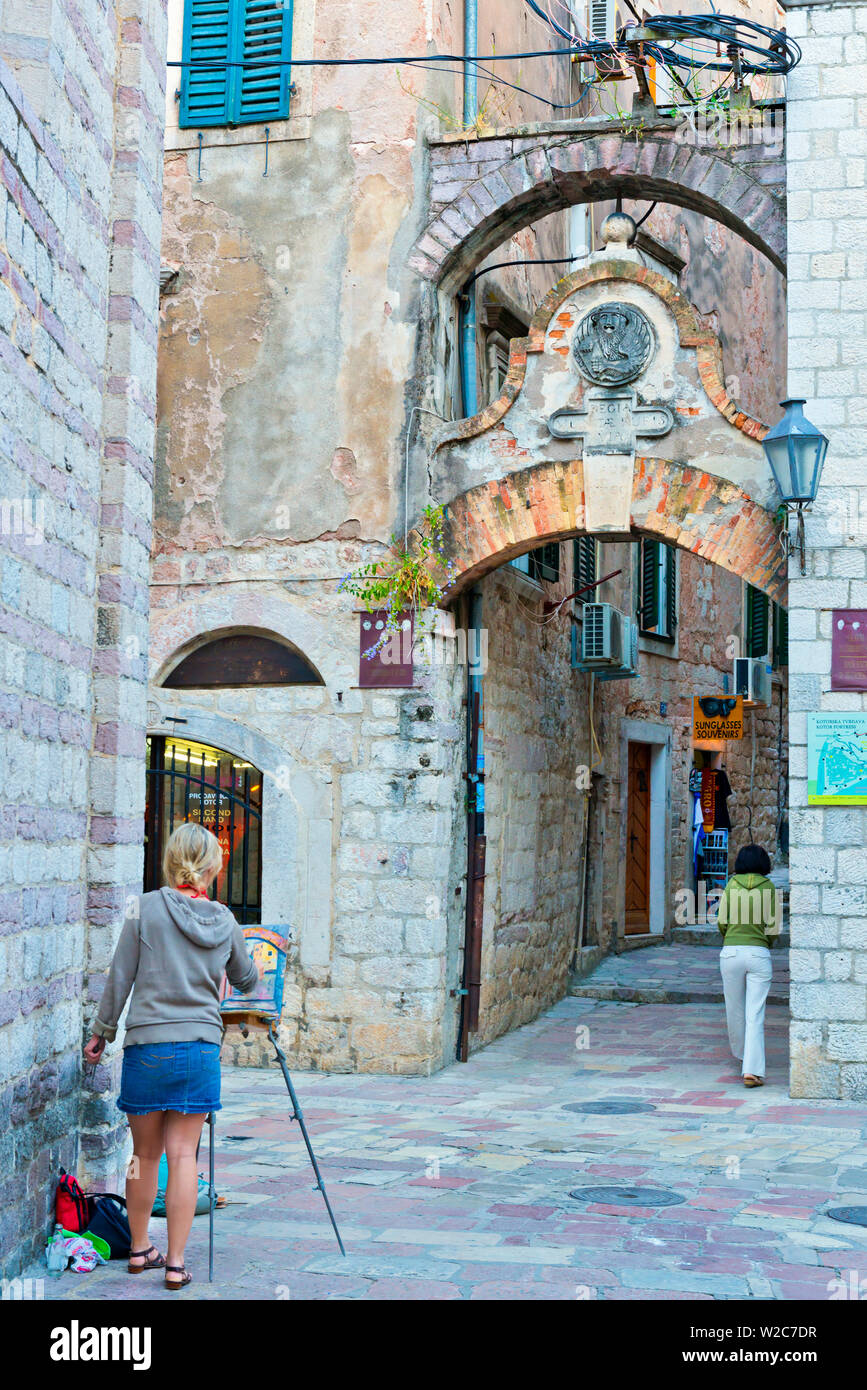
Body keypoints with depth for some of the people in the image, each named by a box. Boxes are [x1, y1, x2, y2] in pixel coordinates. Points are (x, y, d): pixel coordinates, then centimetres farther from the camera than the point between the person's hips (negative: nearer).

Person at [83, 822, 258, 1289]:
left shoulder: (146, 908, -5)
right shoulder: (225, 921, 3)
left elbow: (119, 979, -3)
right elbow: (245, 980, 20)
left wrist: (102, 1033, 10)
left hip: (147, 1046, -1)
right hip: (201, 1048, 1)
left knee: (145, 1155, 13)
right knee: (183, 1155, 6)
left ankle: (139, 1249, 28)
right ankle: (176, 1262, 7)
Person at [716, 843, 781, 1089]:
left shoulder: (731, 885, 4)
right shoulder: (769, 888, 2)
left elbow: (722, 921, -1)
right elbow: (773, 927, -1)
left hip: (731, 951, 1)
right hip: (759, 954, -1)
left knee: (735, 1010, 18)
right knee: (755, 1014, -3)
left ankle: (742, 1053, 38)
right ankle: (752, 1070, -12)